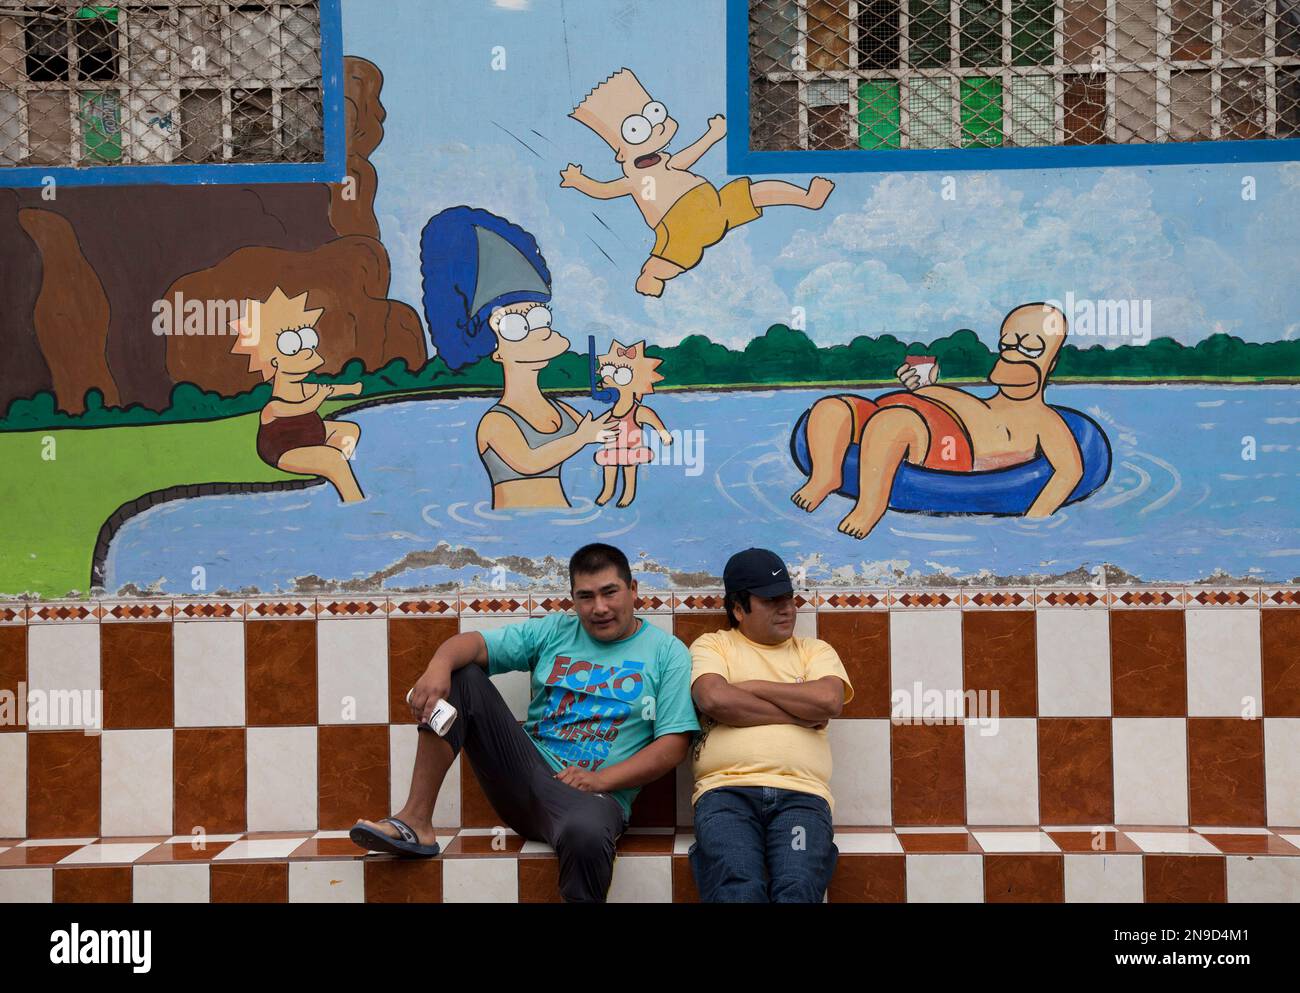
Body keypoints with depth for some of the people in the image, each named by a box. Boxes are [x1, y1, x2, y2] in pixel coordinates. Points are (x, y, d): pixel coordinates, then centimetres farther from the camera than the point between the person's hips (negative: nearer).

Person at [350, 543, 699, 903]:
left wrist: (601, 780, -15)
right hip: (524, 774, 4)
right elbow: (473, 644, 0)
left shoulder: (668, 653, 4)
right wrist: (439, 665, -24)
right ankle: (416, 822, -14)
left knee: (587, 833, -42)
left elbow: (675, 744, -4)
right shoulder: (552, 631, 12)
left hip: (592, 794, -4)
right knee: (459, 674, -9)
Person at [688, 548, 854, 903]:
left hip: (802, 794, 2)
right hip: (726, 792, -1)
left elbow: (829, 700, 0)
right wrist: (798, 713, 1)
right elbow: (714, 699, -5)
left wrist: (750, 687, 4)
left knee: (797, 889, -29)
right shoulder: (712, 645, 17)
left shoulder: (815, 651, 23)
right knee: (738, 891, -32)